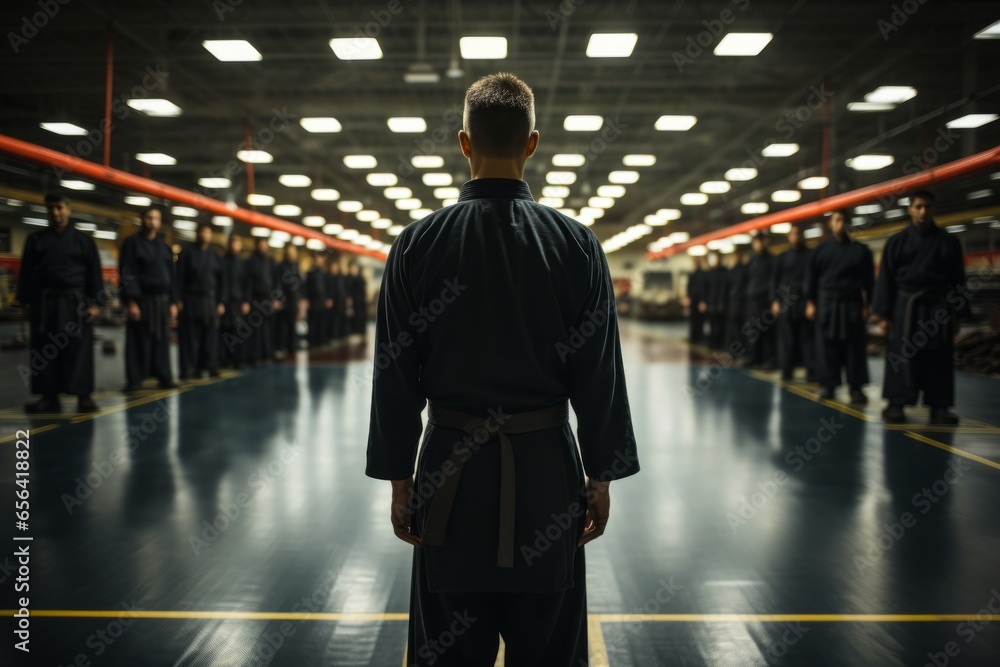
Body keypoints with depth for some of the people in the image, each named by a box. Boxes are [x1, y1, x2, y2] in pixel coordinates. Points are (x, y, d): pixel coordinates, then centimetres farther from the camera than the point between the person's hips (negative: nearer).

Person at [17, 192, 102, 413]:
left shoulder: (84, 241, 6)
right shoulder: (36, 240, 10)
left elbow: (94, 273, 4)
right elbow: (25, 273, 10)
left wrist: (94, 303, -4)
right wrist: (26, 301, 2)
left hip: (75, 302, -2)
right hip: (44, 302, 2)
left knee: (79, 350, -4)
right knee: (44, 351, 2)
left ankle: (83, 395, 0)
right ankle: (49, 396, 8)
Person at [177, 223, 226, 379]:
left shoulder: (215, 257, 11)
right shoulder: (187, 253, 2)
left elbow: (221, 280, 11)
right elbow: (180, 277, -1)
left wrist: (221, 302, 4)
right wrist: (179, 299, -9)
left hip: (210, 300, 3)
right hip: (191, 298, -3)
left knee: (210, 334, 1)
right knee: (190, 335, -2)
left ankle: (209, 365, 8)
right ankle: (188, 368, 1)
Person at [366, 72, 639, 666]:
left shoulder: (418, 244, -5)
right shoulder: (577, 243, -6)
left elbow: (397, 377, -2)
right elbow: (599, 376, -4)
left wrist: (400, 480, 7)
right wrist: (601, 477, 6)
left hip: (451, 469, 0)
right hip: (547, 470, 0)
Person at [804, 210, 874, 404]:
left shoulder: (860, 250, 5)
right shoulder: (821, 250, 6)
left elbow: (869, 279, 6)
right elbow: (811, 278, 8)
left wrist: (867, 305, 0)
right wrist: (810, 303, 2)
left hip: (852, 303, 0)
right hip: (826, 302, 1)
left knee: (854, 347, -1)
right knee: (827, 346, 1)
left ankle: (856, 388, 4)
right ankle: (828, 384, 8)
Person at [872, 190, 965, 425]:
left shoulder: (949, 242, 7)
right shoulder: (897, 241, 1)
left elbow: (957, 280, 10)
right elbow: (886, 279, 1)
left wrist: (956, 313, 6)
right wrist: (883, 314, -3)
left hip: (938, 307, 2)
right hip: (905, 306, -2)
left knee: (939, 358, 3)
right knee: (901, 357, -3)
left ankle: (939, 407, 10)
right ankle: (895, 404, 4)